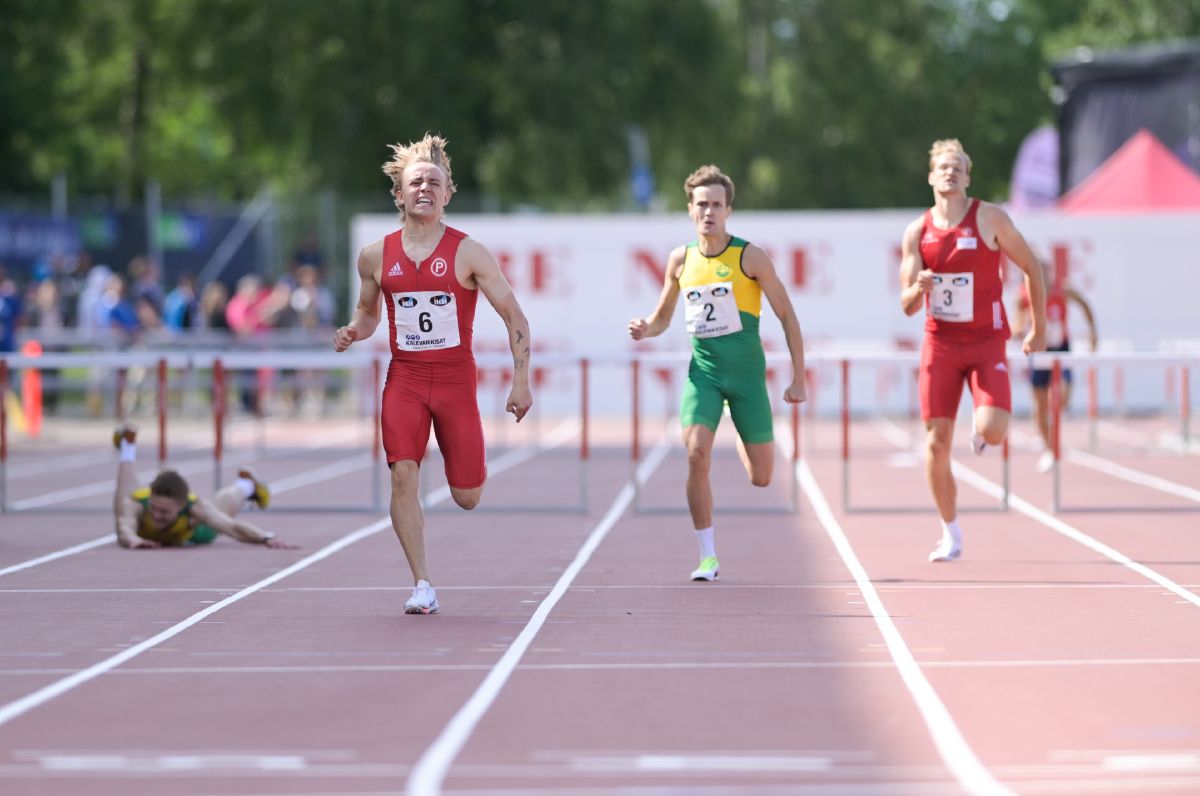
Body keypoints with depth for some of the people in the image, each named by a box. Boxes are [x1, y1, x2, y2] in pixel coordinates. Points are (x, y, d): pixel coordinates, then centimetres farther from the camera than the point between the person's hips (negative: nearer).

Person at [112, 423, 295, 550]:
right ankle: (128, 446, 64)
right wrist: (133, 539, -88)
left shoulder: (195, 507, -46)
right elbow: (124, 528, -66)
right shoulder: (135, 505, -47)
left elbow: (232, 526, -56)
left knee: (222, 510, 32)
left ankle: (245, 484, 65)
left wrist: (267, 538, -73)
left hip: (193, 529, -1)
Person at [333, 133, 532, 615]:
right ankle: (422, 587, -13)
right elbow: (368, 311, 21)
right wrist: (353, 331, -3)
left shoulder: (468, 254, -5)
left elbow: (515, 318, -1)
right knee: (403, 474, -19)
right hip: (403, 379, 1)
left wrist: (521, 383, -7)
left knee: (467, 499, 1)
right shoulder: (376, 257, 3)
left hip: (455, 380, -1)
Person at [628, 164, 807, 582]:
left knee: (761, 478, 4)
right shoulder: (681, 259, 3)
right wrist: (645, 329, -7)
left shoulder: (750, 257, -7)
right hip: (702, 370, 2)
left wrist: (798, 378, -5)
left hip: (746, 370, -2)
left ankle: (742, 443, 44)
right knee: (697, 456, -20)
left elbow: (787, 316, -2)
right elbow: (663, 316, 17)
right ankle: (708, 556, -7)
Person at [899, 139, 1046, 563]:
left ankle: (981, 432, 20)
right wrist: (918, 289, -22)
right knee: (936, 441, -3)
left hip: (987, 342, -2)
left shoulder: (990, 218, -5)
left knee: (992, 431, -20)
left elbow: (1031, 267, 3)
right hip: (939, 344, 2)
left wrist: (1038, 328, 4)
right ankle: (950, 534, 12)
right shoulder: (917, 232, 3)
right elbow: (907, 305, 2)